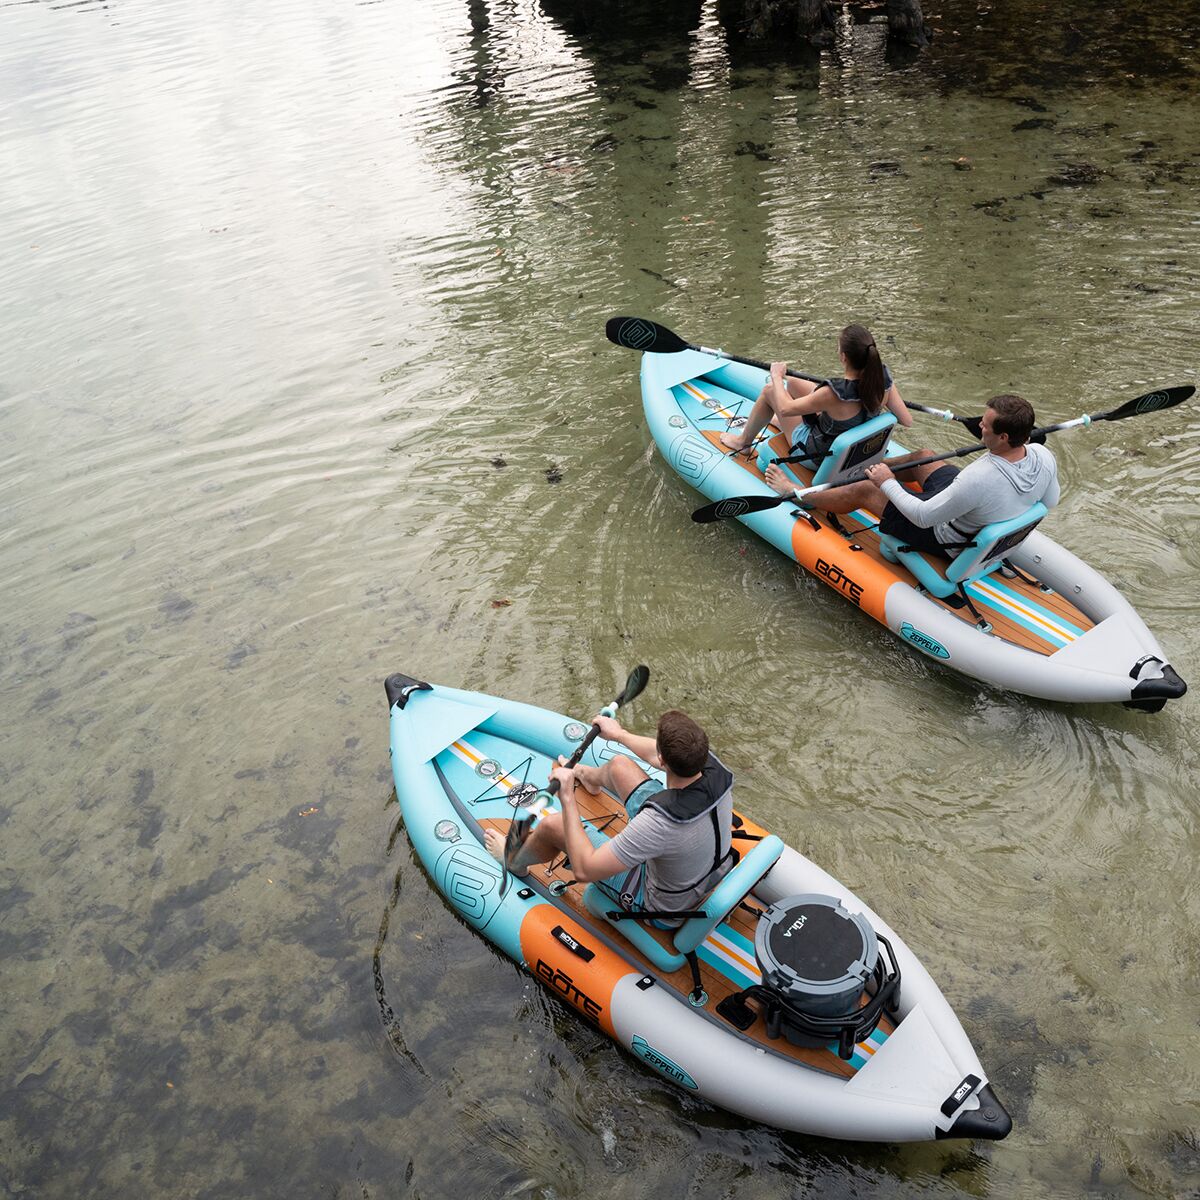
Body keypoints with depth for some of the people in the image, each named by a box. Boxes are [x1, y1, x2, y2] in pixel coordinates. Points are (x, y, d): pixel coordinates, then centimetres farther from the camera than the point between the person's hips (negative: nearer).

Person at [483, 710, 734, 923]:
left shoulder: (661, 821, -44)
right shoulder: (711, 764, -24)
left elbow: (585, 870, -34)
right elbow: (658, 755, 3)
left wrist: (567, 797, -26)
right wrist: (620, 734, 18)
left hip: (663, 907, -6)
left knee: (553, 824, -1)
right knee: (619, 764, 13)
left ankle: (515, 861, 37)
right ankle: (592, 779, 55)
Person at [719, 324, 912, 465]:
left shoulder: (835, 394, -38)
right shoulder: (883, 379, -22)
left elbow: (784, 408, -26)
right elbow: (907, 420, -10)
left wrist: (776, 376, -8)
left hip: (819, 457, -6)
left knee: (770, 390, 6)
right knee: (791, 383, 19)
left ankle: (743, 442, 31)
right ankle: (778, 422, 53)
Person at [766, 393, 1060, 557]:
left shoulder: (979, 479, -44)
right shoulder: (1044, 456, -22)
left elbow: (923, 517, -32)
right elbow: (1049, 501, 0)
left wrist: (888, 483, -18)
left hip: (945, 540, -7)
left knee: (864, 490, 4)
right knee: (923, 456, 23)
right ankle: (869, 465, 53)